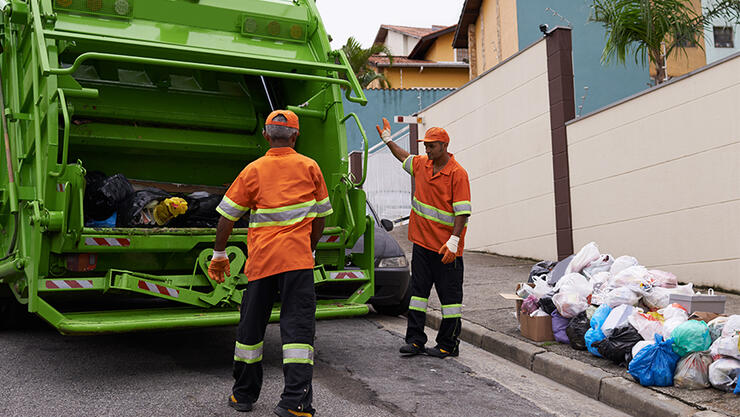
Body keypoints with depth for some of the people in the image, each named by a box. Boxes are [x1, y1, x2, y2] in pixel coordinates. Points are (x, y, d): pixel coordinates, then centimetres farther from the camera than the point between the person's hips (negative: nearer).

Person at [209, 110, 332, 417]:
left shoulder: (254, 171, 4)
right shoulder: (310, 167, 5)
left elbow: (227, 216, 4)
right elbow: (320, 216, 10)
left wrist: (219, 254, 15)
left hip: (261, 260, 1)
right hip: (297, 259, -1)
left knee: (251, 328, 14)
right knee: (298, 327, -2)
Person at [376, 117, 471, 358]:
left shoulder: (458, 174, -12)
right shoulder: (421, 164, 8)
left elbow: (463, 211, -16)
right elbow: (405, 158, 33)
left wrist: (453, 241, -24)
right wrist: (387, 140, 36)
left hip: (446, 248, -7)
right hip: (422, 242, 7)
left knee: (450, 294, 2)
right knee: (418, 290, 9)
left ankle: (448, 345, 9)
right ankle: (415, 340, 15)